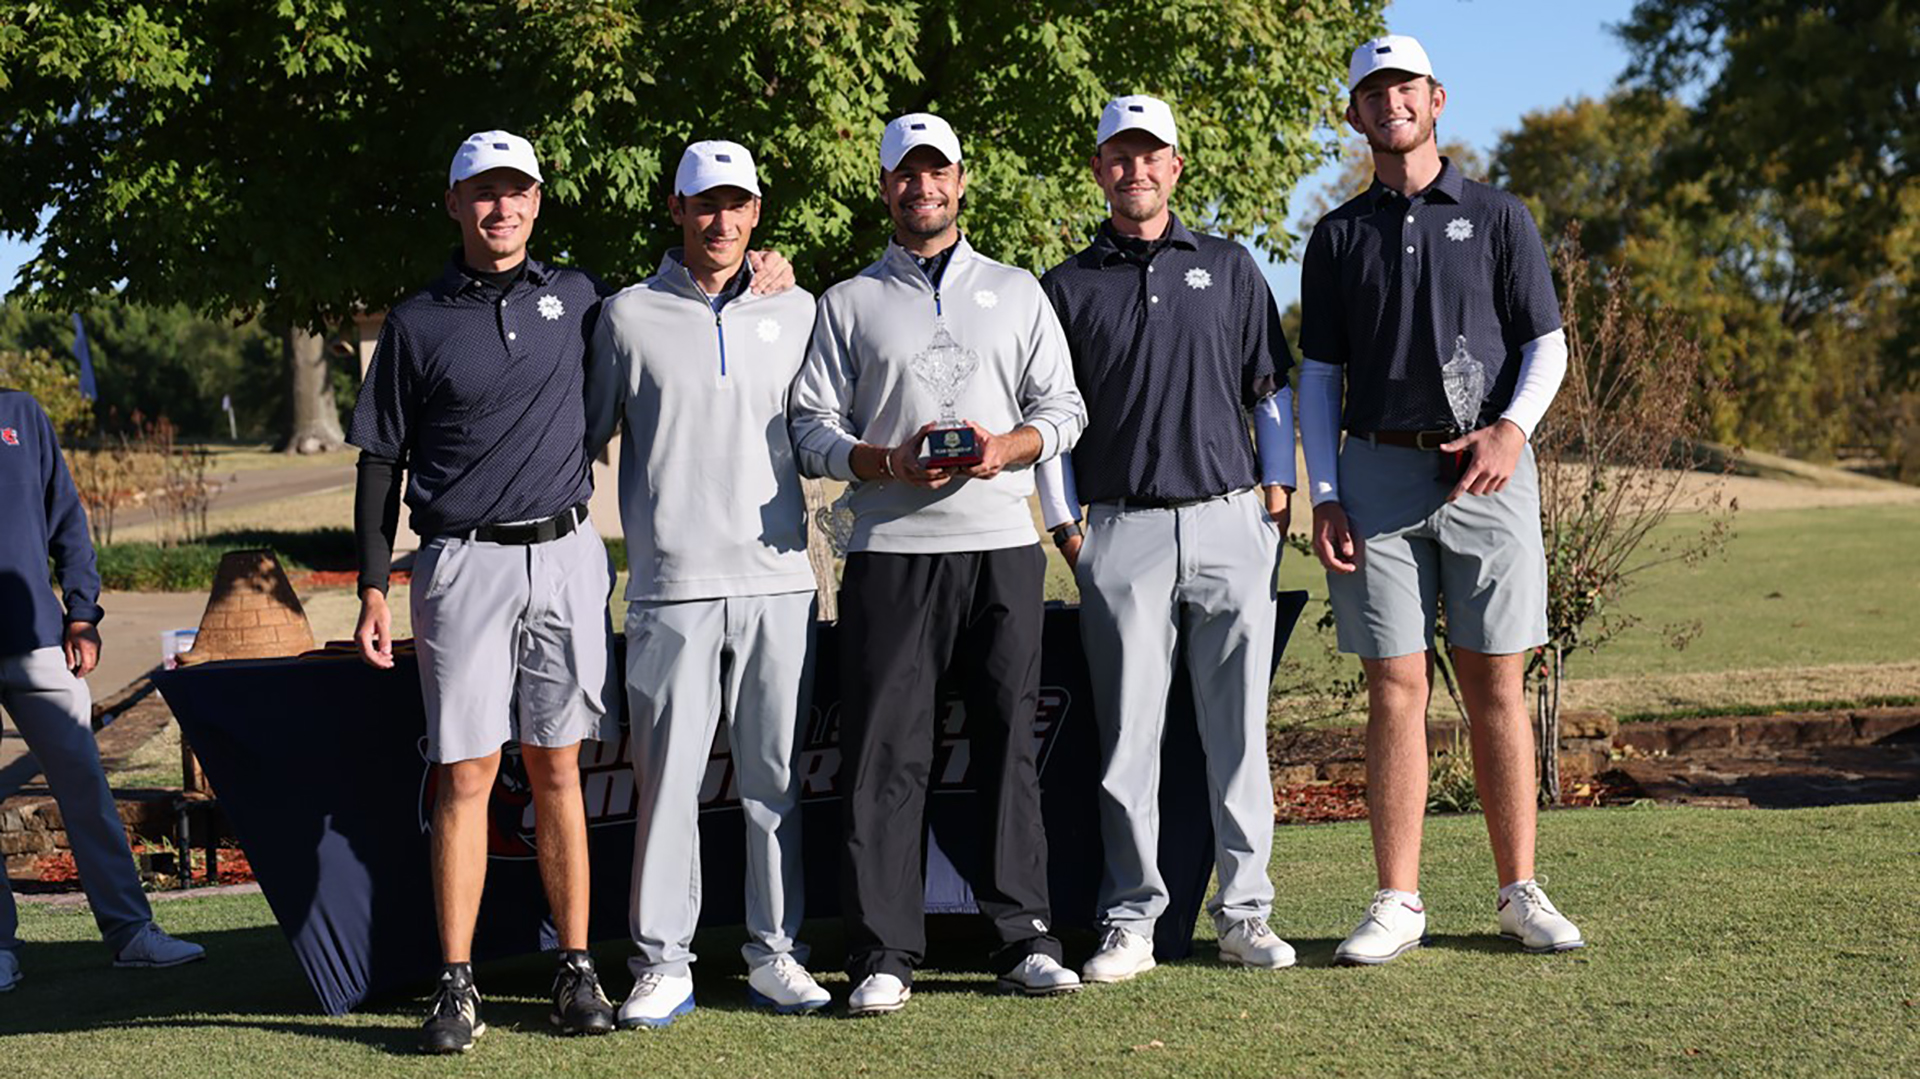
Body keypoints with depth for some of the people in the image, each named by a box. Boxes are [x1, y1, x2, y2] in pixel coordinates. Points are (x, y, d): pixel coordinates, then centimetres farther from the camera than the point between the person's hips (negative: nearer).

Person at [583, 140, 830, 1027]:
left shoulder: (797, 313, 11)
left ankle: (774, 952, 14)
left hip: (779, 582, 2)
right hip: (672, 586, -2)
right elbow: (586, 437, 10)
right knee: (667, 777, -2)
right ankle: (662, 963, 5)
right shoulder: (629, 316, 5)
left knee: (775, 777, 6)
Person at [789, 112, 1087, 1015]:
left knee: (1009, 743, 2)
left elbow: (1064, 409, 12)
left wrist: (1009, 447, -9)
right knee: (885, 753, -5)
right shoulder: (848, 303, 12)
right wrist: (889, 463, -13)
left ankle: (1025, 938, 8)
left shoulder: (1018, 292, 17)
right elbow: (813, 428, 5)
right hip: (891, 551, -1)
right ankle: (882, 955, -2)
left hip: (1002, 545, 1)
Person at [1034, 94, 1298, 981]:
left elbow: (1271, 387, 15)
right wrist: (1065, 525, 2)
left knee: (1238, 726, 3)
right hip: (1122, 533, -1)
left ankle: (1244, 912, 10)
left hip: (1230, 524, 1)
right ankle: (1130, 919, 4)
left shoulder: (1229, 268, 14)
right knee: (1128, 734, -2)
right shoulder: (1067, 288, 10)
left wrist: (1278, 489, 5)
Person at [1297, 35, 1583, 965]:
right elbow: (1318, 376, 11)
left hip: (1487, 472, -1)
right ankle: (1397, 902, 3)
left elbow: (1547, 345, 6)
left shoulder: (1498, 218, 9)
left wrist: (1512, 427, -12)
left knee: (1496, 687, 1)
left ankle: (1520, 894, 8)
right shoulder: (1338, 237, 12)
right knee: (1396, 690, -1)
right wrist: (1323, 496, 0)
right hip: (1378, 475, 1)